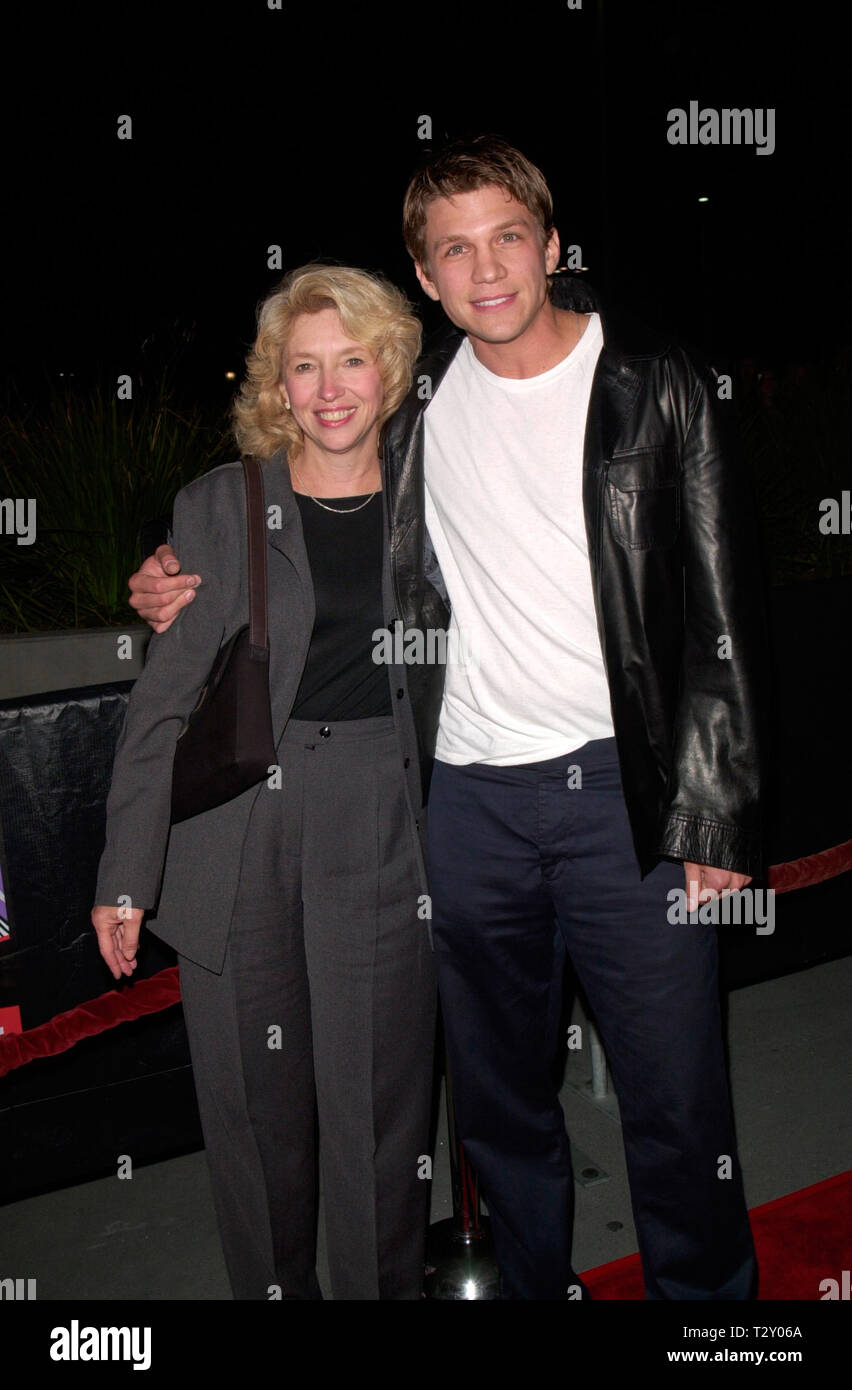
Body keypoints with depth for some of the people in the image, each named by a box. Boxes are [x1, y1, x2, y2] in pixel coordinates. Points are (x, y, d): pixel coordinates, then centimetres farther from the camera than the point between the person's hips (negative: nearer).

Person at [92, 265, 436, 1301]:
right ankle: (270, 1289, 32)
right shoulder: (218, 507, 3)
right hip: (237, 836, 0)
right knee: (253, 1108, 10)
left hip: (382, 836, 1)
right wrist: (125, 875, -2)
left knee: (377, 1104, 6)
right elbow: (165, 697, 2)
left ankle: (384, 1290, 27)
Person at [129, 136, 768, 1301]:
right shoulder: (417, 399, 7)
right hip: (467, 796, 4)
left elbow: (725, 614, -4)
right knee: (497, 1101, 16)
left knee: (676, 1105, 4)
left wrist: (717, 813, -9)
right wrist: (194, 583, 3)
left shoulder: (653, 384, -3)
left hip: (625, 785, -3)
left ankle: (708, 1298, 28)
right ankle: (535, 1287, 37)